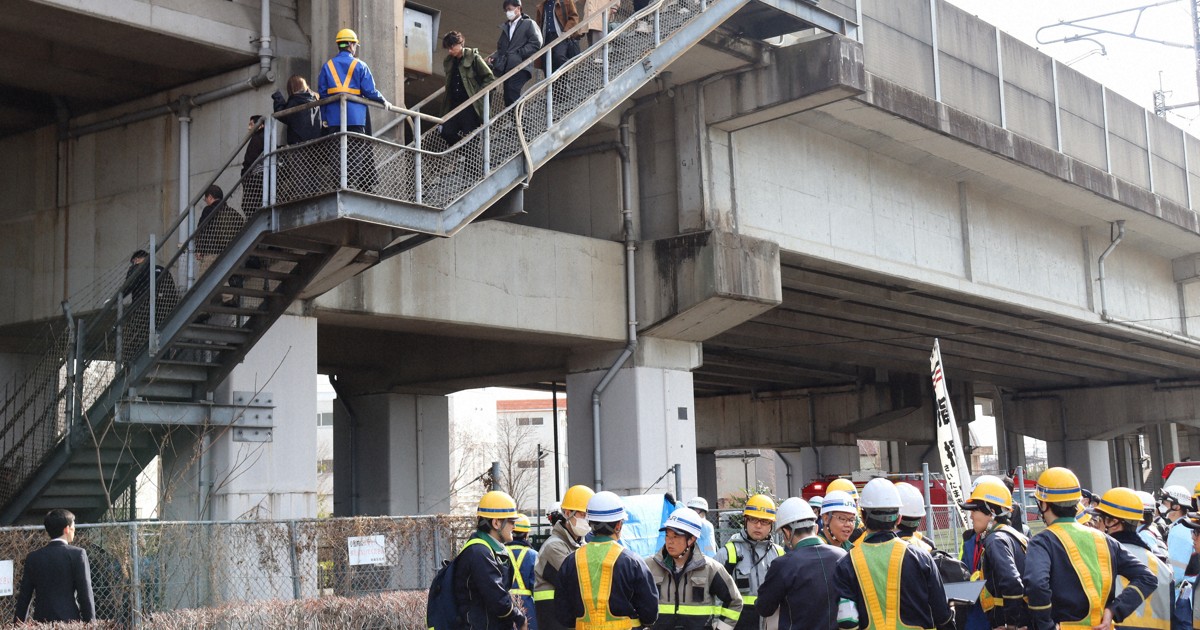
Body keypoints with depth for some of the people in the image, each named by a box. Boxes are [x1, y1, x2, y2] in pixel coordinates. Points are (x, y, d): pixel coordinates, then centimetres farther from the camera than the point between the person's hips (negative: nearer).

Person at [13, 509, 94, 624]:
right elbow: (85, 594, -6)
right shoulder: (77, 554, -4)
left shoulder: (33, 557, 7)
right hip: (69, 620, -4)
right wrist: (91, 625, -2)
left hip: (41, 622, 4)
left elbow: (24, 597, 9)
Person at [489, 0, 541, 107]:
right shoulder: (505, 27, 26)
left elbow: (536, 43, -5)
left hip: (520, 67, -6)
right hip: (507, 68, 6)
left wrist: (518, 54, -10)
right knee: (508, 98, -3)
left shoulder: (528, 23, 7)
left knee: (512, 94, -22)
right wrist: (493, 57, 5)